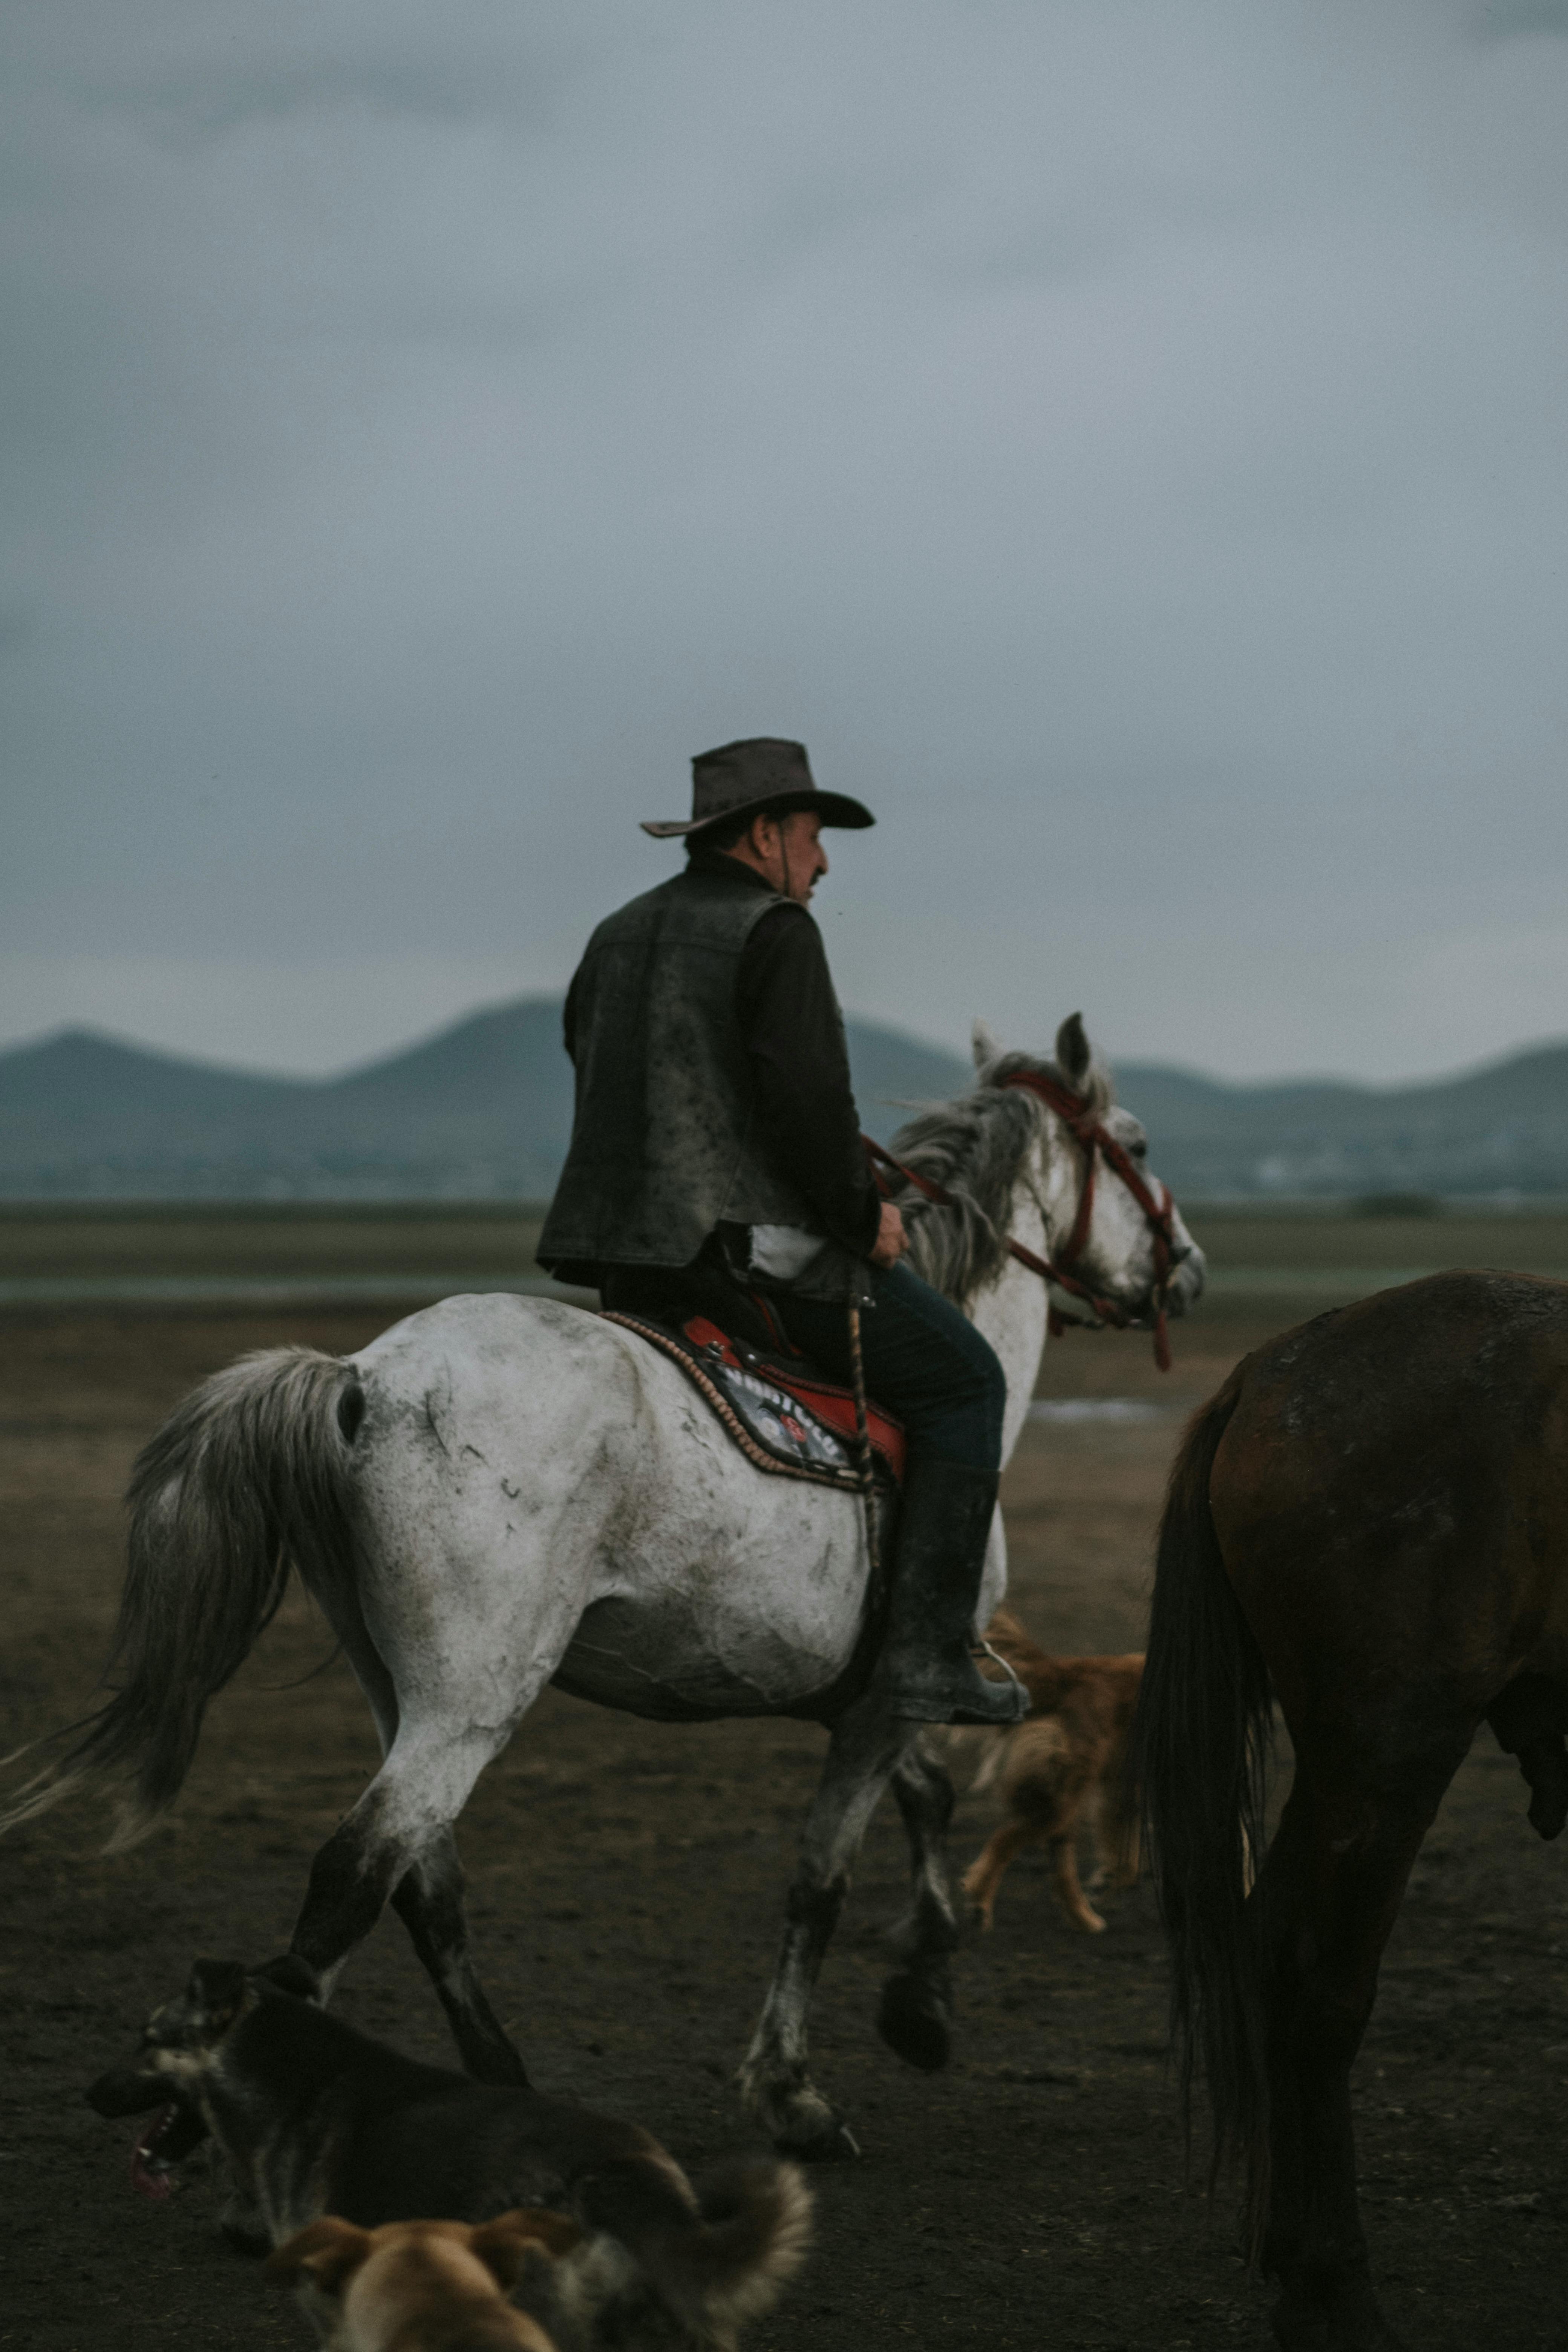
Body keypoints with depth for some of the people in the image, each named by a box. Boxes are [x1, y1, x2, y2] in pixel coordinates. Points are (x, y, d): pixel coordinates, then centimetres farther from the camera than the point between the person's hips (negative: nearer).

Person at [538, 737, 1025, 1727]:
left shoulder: (617, 939, 16)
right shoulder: (776, 933, -10)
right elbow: (807, 1100, -22)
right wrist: (865, 1216, -7)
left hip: (628, 1261, 9)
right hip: (751, 1252, -9)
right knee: (962, 1379, 3)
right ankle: (930, 1653, -5)